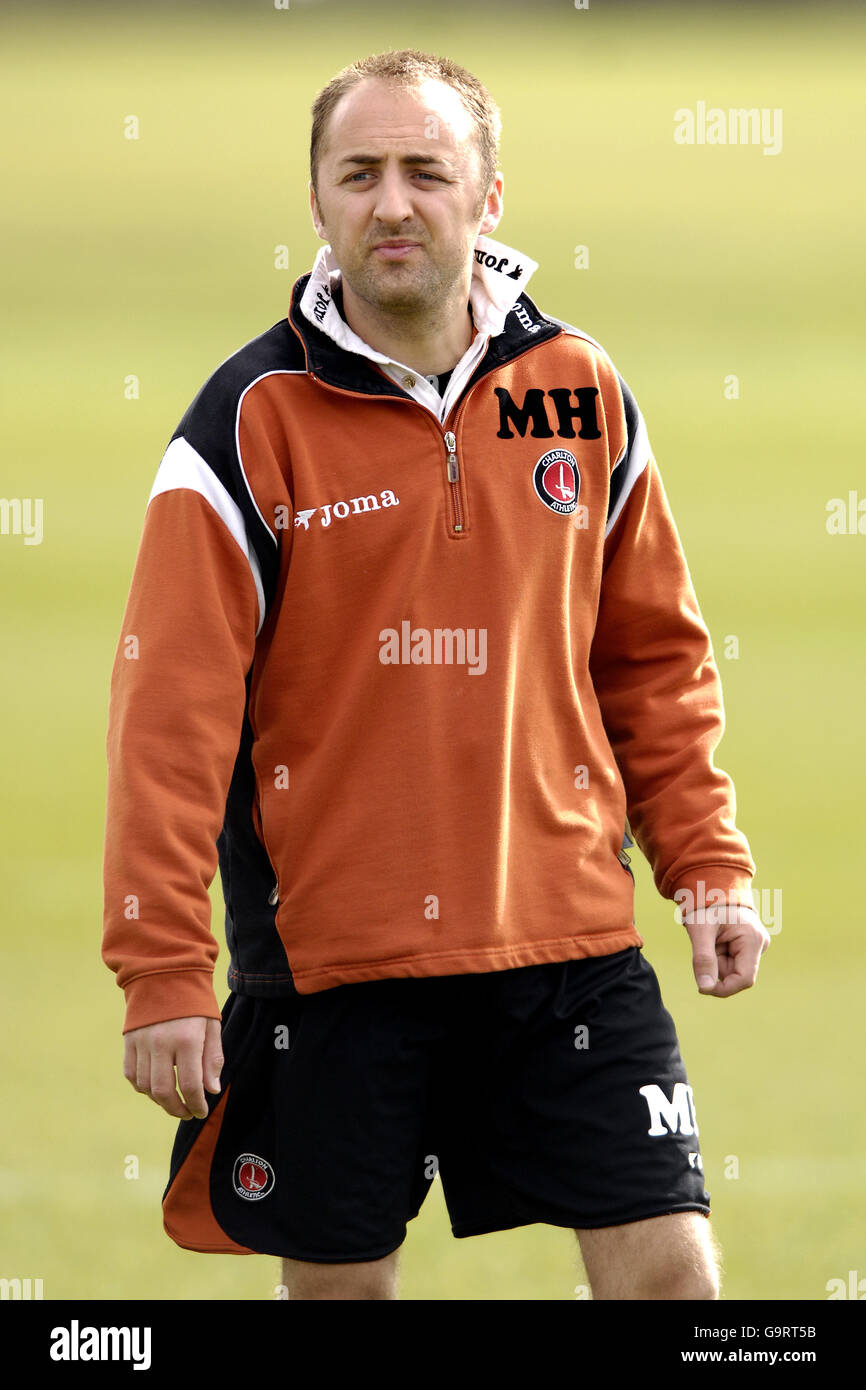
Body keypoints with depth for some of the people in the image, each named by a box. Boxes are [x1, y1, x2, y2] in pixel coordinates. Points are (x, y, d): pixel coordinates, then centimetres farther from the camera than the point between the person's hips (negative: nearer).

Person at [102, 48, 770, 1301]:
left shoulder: (584, 397, 5)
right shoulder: (252, 422, -5)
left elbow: (656, 658, 14)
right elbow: (171, 709, -8)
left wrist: (708, 865, 6)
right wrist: (161, 968, -12)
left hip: (570, 936, 2)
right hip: (328, 952, -2)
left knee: (669, 1269, -4)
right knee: (338, 1282, 6)